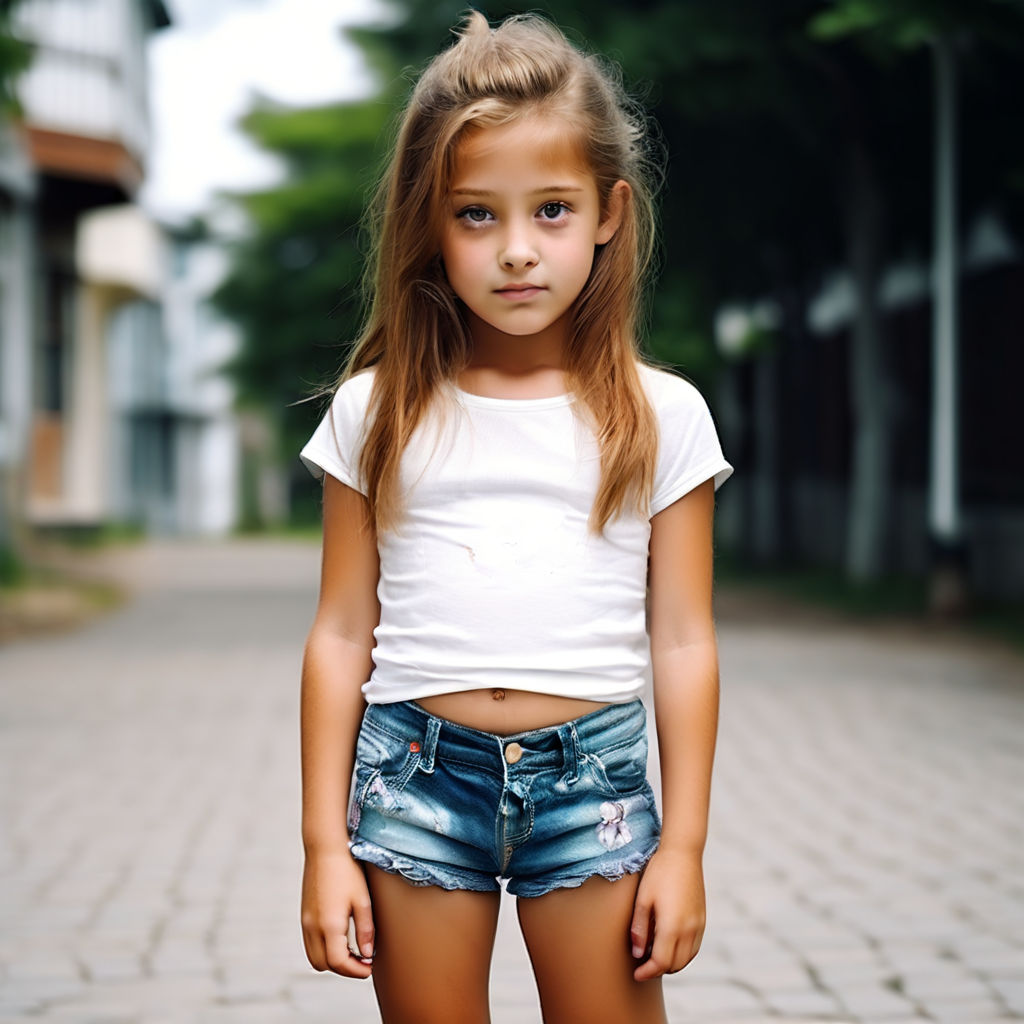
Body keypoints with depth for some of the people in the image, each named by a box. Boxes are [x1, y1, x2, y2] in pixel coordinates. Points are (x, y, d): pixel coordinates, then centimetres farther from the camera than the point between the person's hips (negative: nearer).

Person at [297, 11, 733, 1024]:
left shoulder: (661, 417, 2)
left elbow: (682, 642, 4)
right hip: (415, 776, 1)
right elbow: (343, 634, 4)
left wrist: (683, 845, 1)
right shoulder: (376, 413, 3)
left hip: (593, 772, 0)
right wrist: (324, 844, 2)